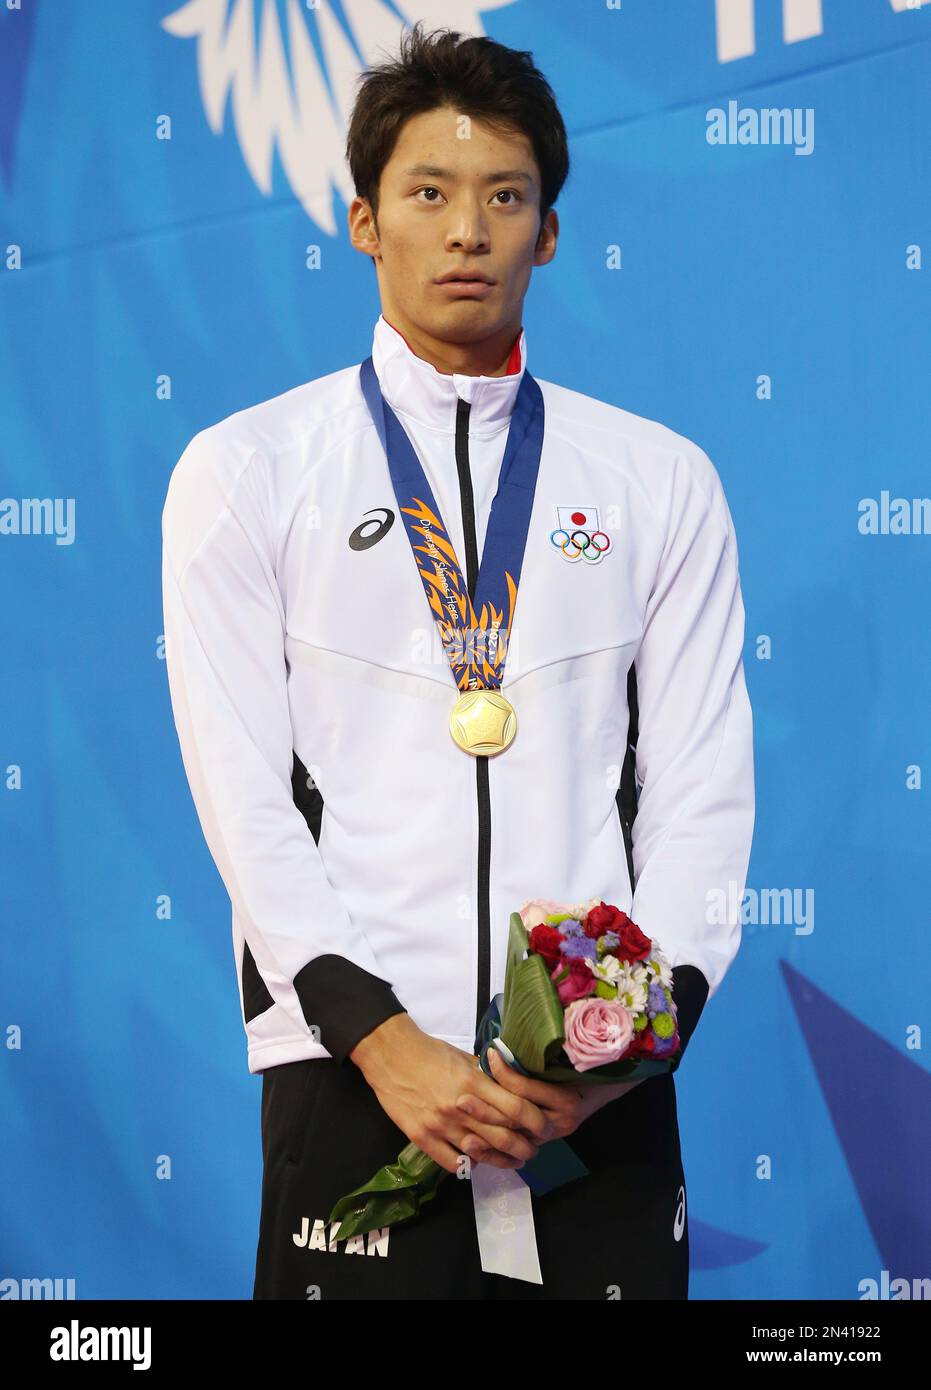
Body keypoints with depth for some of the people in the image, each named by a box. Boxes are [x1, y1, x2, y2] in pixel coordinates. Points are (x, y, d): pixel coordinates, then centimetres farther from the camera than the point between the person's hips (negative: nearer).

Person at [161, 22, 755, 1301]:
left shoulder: (662, 483, 10)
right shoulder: (244, 473, 6)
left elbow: (703, 790, 5)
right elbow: (241, 789, -3)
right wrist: (382, 1040, -13)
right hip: (354, 1072, -1)